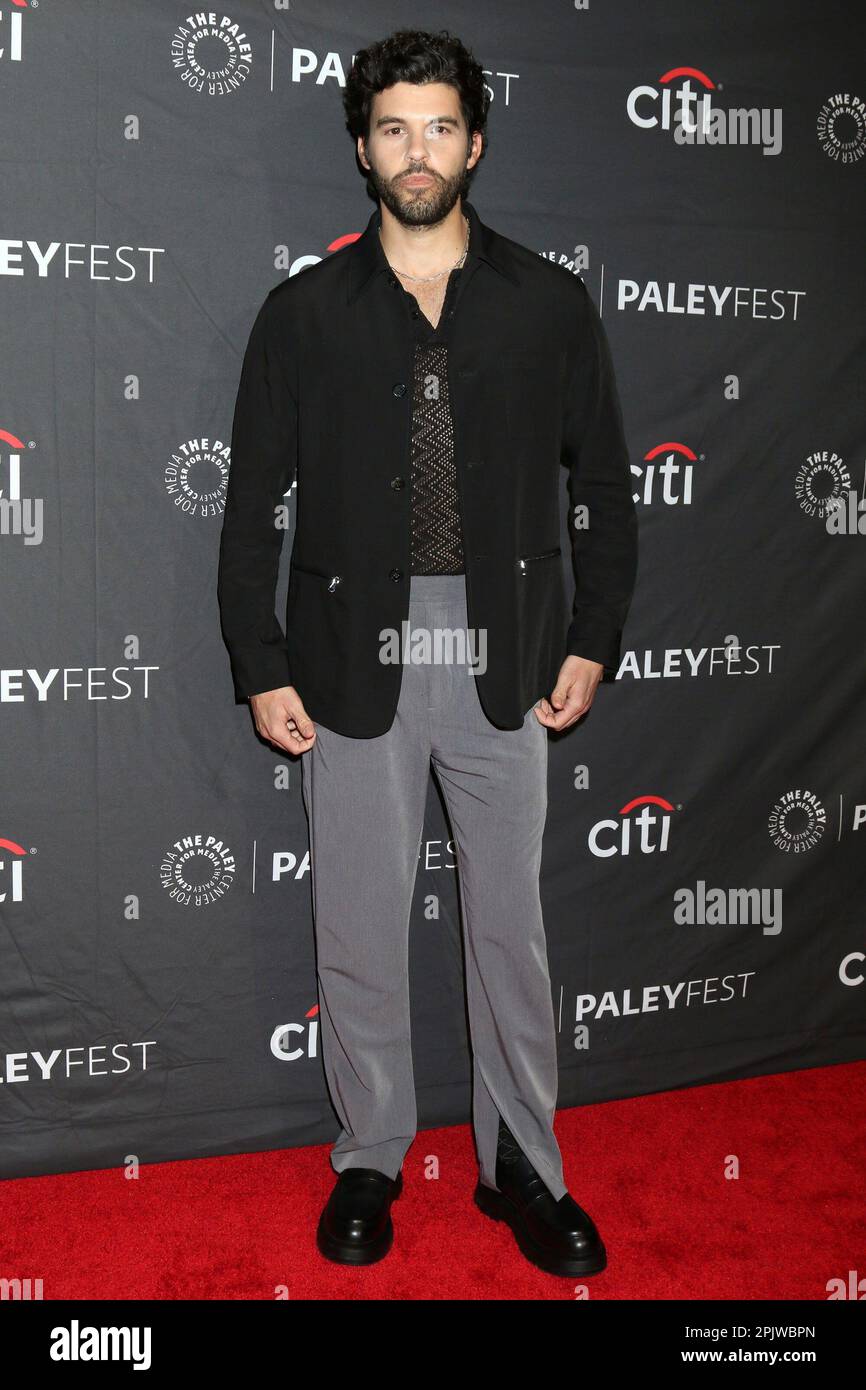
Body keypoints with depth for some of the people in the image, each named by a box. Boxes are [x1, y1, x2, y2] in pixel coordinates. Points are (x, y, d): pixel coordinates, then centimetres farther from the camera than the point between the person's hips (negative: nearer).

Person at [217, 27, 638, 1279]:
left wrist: (593, 642, 3)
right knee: (360, 929, 9)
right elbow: (254, 505, 4)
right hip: (354, 668, 0)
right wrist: (259, 668, -1)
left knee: (510, 923, 10)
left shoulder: (548, 303, 4)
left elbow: (604, 486, 8)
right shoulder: (306, 311, 3)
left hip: (504, 662, 1)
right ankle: (370, 1156, 29)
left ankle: (523, 1165, 28)